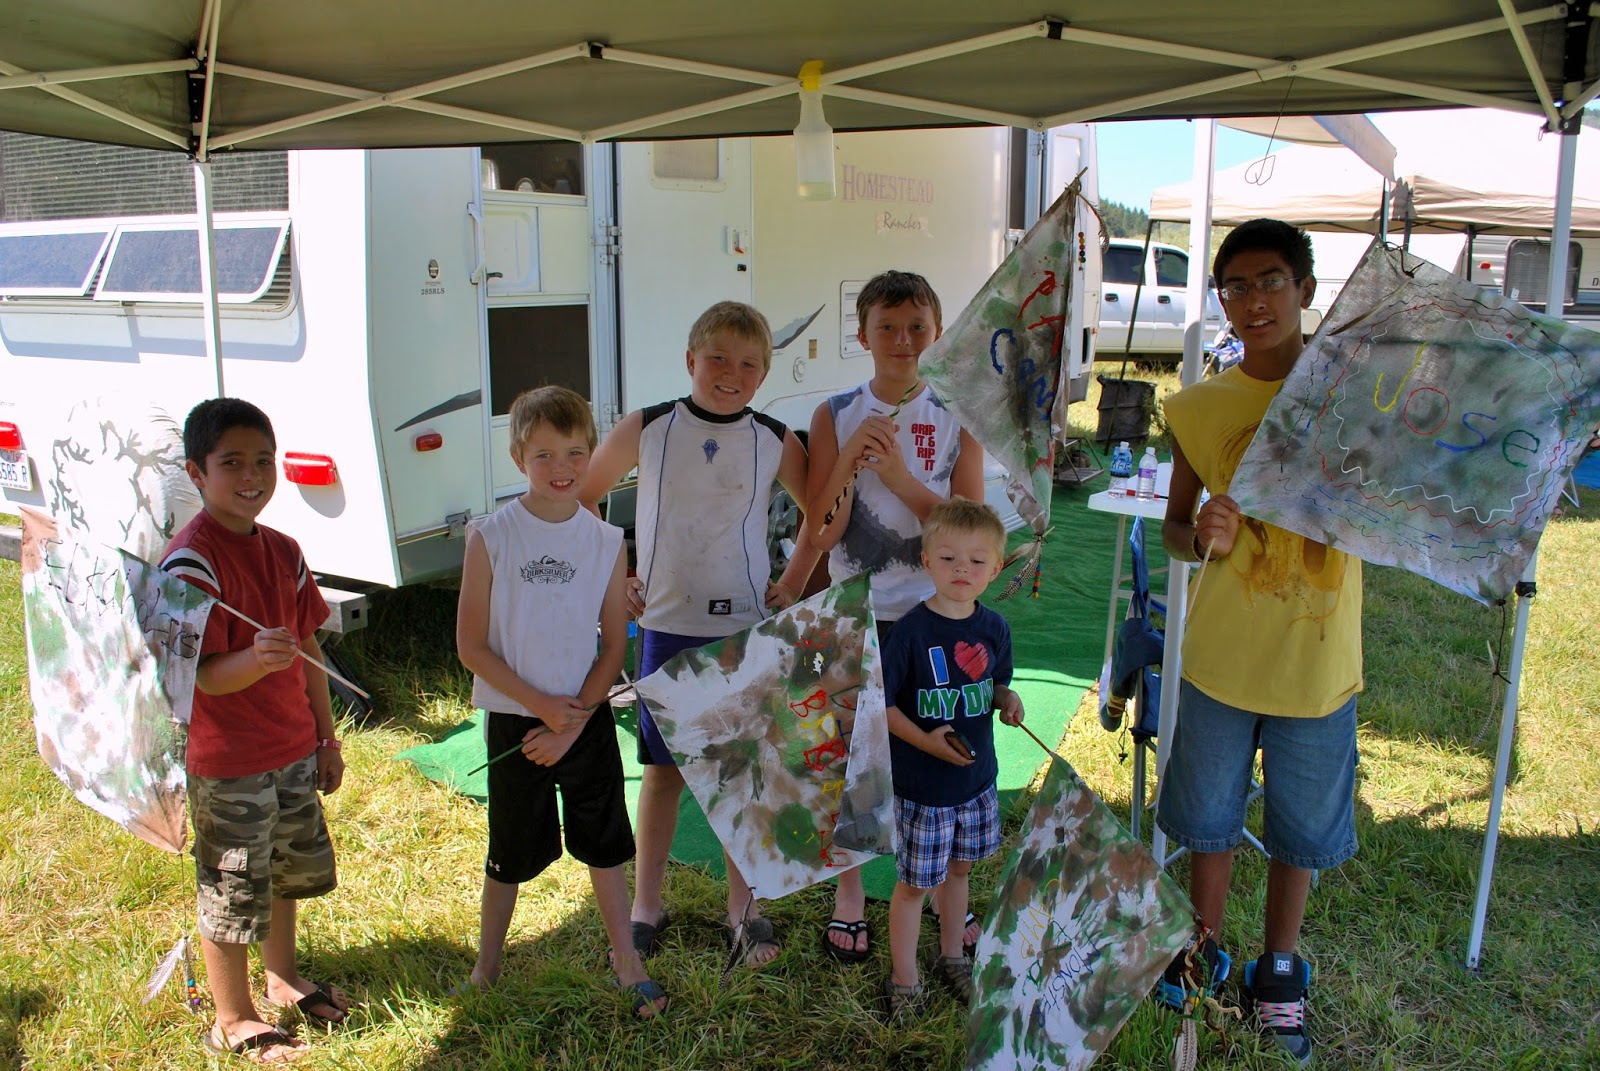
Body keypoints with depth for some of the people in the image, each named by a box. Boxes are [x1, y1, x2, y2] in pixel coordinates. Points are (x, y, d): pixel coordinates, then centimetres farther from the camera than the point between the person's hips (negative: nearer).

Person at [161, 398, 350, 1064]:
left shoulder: (282, 550, 4)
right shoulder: (190, 560, -20)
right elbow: (202, 675, -24)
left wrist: (326, 737, 12)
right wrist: (256, 659, -45)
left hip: (293, 749, 7)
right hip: (226, 763, -7)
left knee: (286, 871, 23)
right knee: (232, 891, 7)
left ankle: (284, 979, 45)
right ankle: (233, 1021, 27)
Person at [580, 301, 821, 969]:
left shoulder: (775, 442, -2)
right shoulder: (645, 430, -4)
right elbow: (582, 495, 8)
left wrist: (794, 581, 3)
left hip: (747, 627, 0)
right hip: (665, 624, 0)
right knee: (663, 768, 10)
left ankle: (743, 906, 24)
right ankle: (646, 904, 26)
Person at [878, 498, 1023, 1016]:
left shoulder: (994, 628, -3)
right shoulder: (911, 630, -19)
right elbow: (880, 702, -15)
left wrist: (1007, 699, -8)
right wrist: (924, 740, -26)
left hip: (977, 776, 5)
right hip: (920, 782, -5)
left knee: (958, 869, 23)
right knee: (914, 882, 8)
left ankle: (952, 957, 44)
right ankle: (904, 980, 27)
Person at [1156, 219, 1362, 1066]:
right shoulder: (1200, 407, -3)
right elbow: (1174, 528, 5)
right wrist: (1200, 535, -17)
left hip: (1318, 659, -1)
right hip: (1220, 655, 1)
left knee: (1300, 830, 14)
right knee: (1211, 819, 15)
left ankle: (1278, 971, 37)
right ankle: (1205, 953, 38)